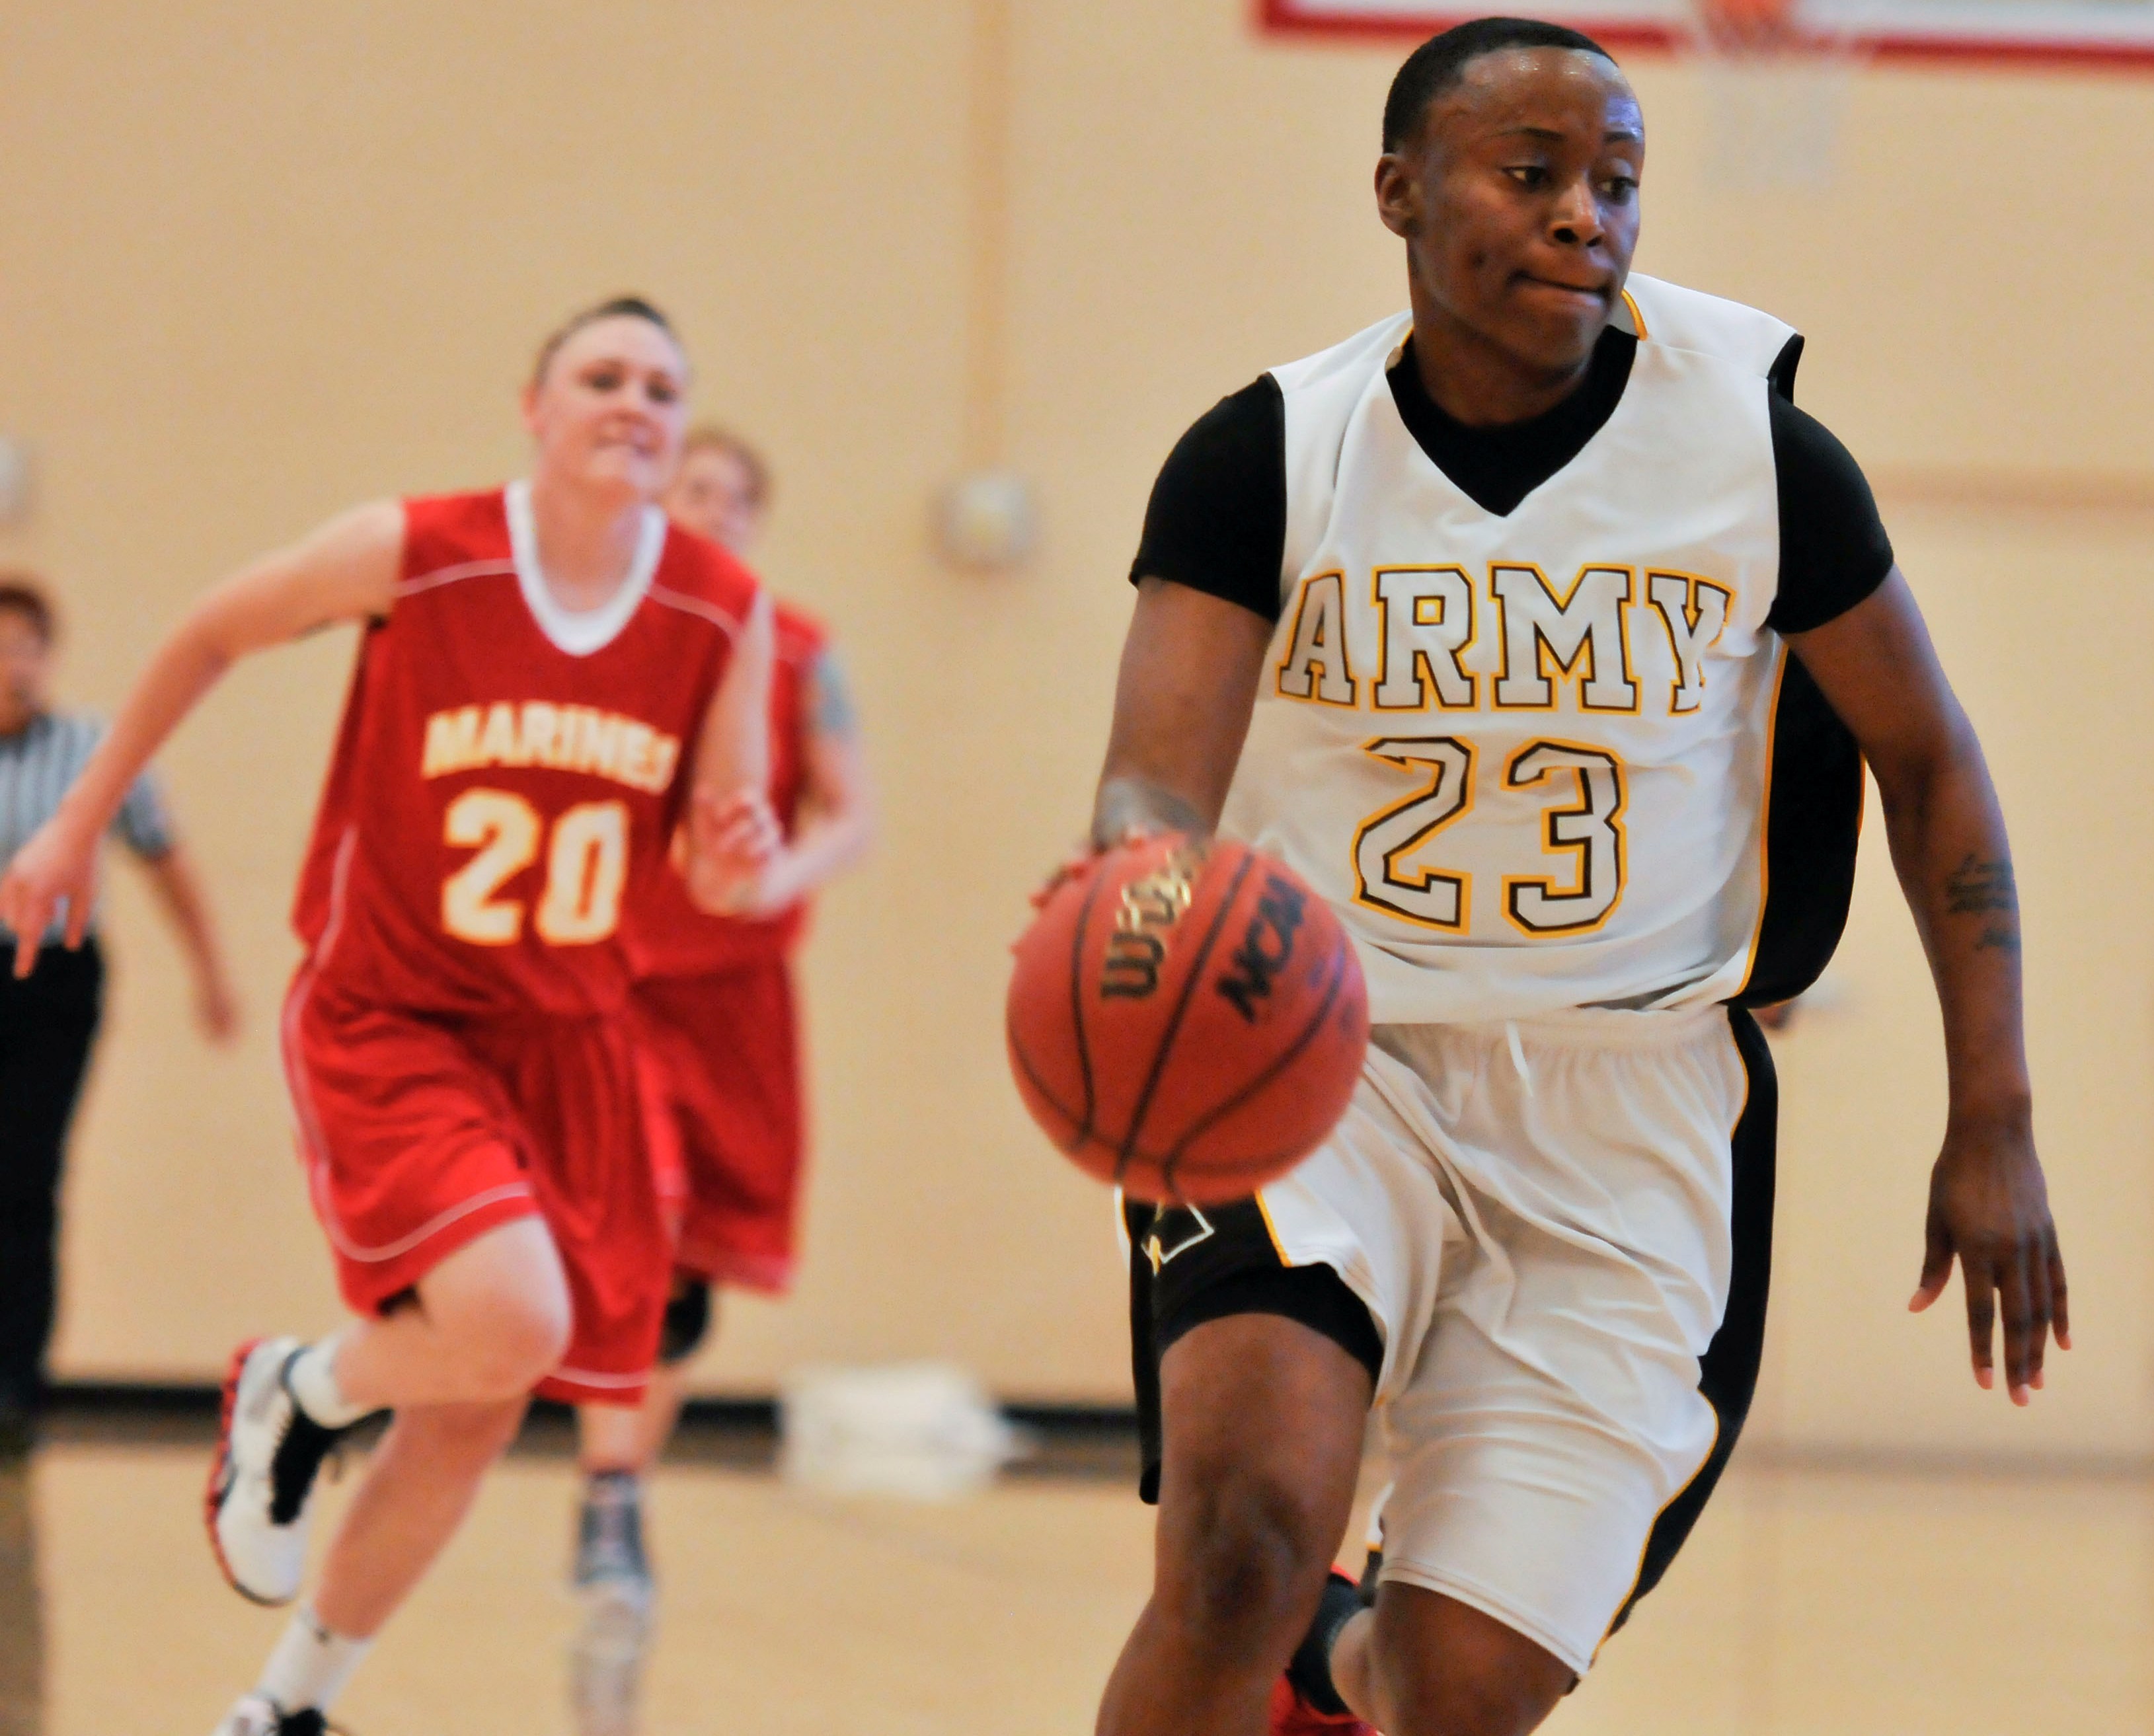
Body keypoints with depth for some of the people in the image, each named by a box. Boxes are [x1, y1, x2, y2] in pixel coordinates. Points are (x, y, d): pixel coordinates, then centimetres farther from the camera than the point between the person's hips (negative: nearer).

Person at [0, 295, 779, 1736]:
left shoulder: (726, 616, -7)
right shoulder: (414, 555, -15)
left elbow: (715, 860, 2)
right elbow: (212, 637, 2)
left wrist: (740, 856, -23)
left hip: (562, 1041, 4)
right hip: (384, 1019, -4)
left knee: (474, 1417, 8)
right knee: (508, 1321, -27)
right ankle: (296, 1398, 6)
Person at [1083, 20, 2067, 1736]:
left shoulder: (1753, 449, -4)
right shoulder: (1274, 455, -6)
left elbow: (1930, 759, 8)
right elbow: (1157, 781, -15)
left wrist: (1995, 1124, 6)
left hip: (1630, 1114, 1)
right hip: (1322, 1061, -1)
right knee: (1248, 1533, -28)